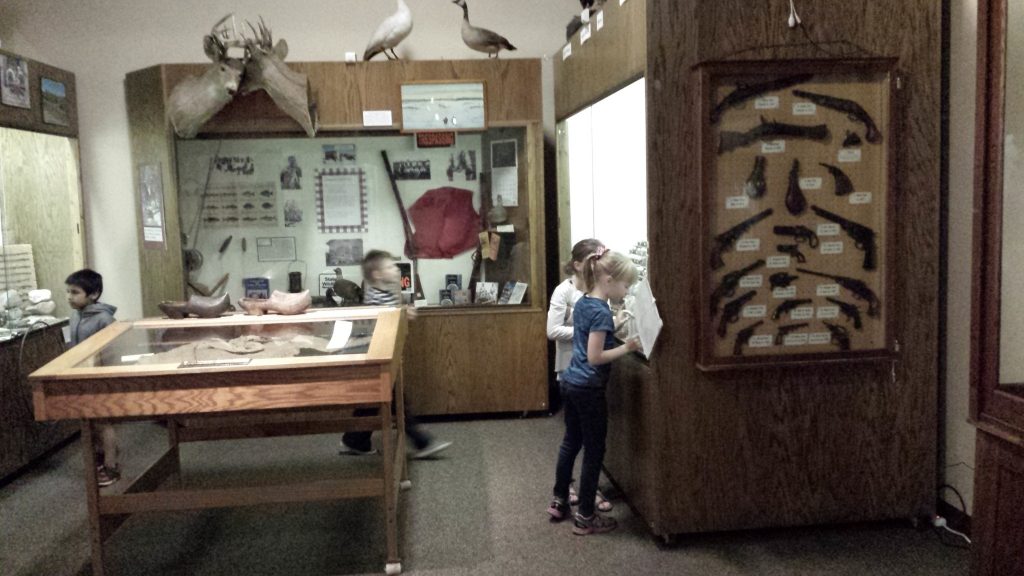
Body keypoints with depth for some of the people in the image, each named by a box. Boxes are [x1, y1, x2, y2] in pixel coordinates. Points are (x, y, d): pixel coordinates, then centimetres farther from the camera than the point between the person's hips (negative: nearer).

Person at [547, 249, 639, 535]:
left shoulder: (582, 303, 7)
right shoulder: (602, 312, -20)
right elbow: (595, 357, -22)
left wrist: (612, 330, 9)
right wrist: (626, 348, -16)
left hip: (570, 382, 9)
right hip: (588, 389, -9)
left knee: (570, 442, 20)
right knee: (594, 452, 3)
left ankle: (559, 502, 32)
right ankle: (585, 517, 12)